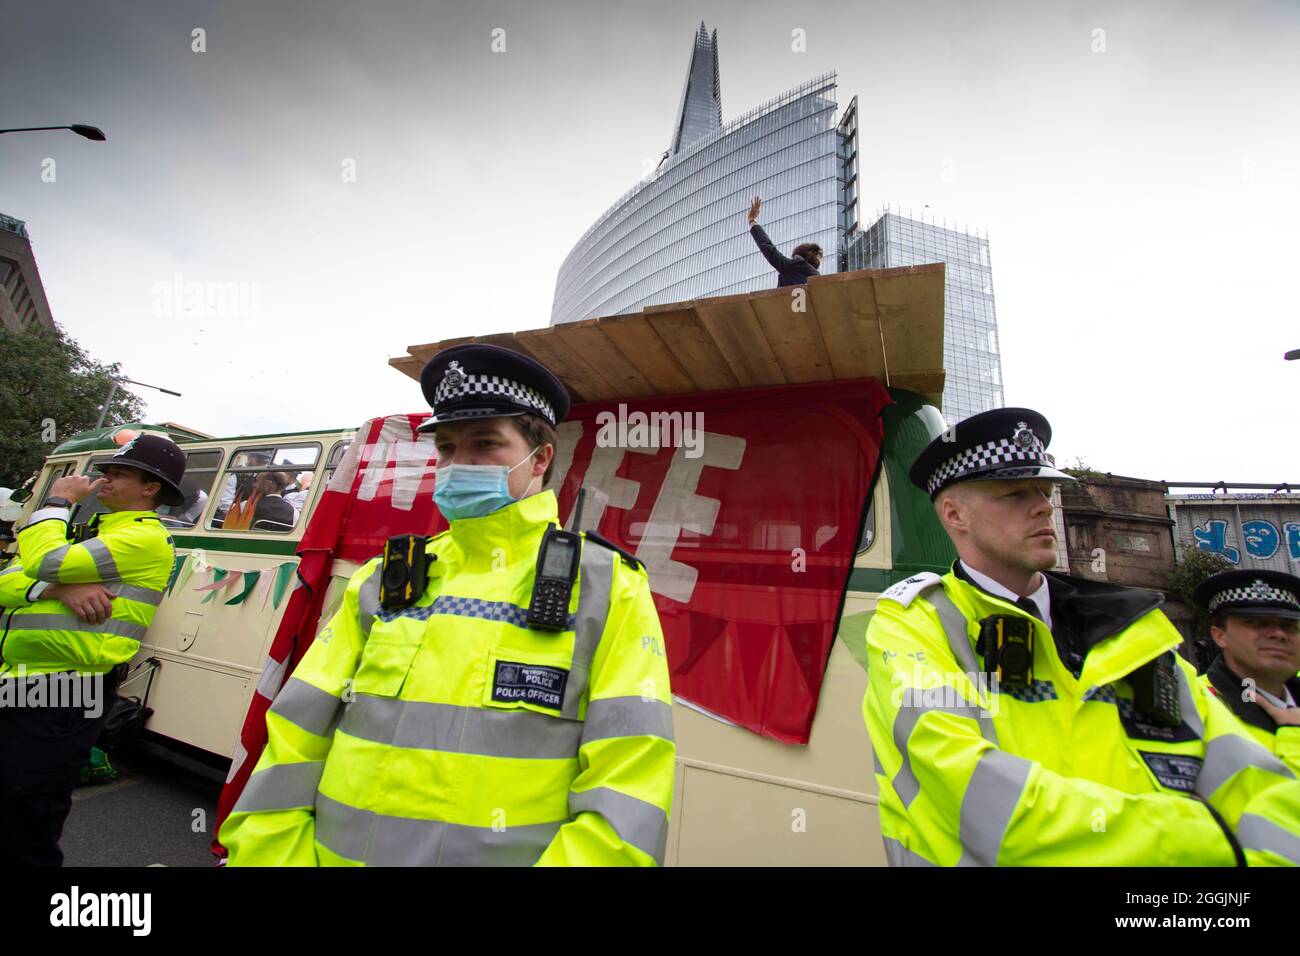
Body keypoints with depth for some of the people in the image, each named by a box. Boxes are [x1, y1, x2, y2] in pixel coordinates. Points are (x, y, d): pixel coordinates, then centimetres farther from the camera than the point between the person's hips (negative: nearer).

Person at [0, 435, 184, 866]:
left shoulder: (145, 537, -11)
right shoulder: (86, 529, 16)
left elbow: (49, 562, -21)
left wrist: (58, 500, -5)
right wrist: (60, 590, -14)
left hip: (60, 700, -8)